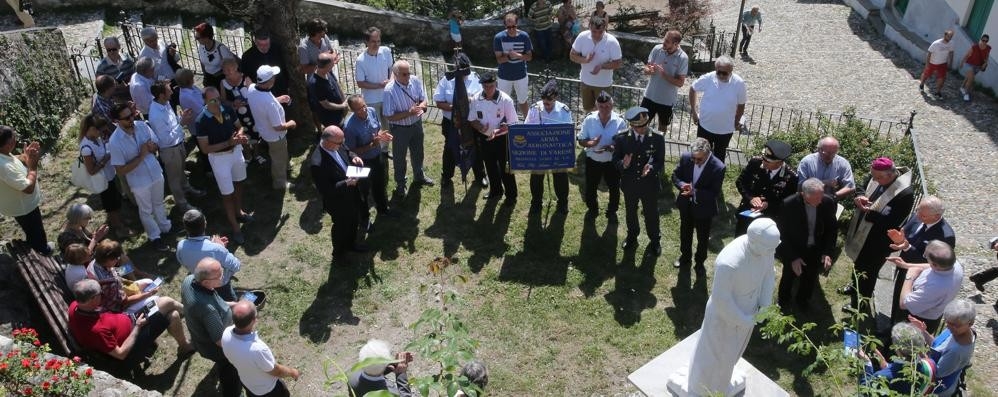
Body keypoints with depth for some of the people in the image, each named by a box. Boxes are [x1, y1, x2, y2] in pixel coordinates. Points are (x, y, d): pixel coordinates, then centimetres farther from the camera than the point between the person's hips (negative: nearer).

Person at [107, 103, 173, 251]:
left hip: (156, 173, 4)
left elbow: (156, 145, 3)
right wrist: (141, 156, -28)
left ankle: (165, 227, 52)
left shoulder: (142, 125, -14)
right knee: (146, 211, 19)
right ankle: (155, 237, 39)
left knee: (158, 203, 28)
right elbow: (120, 170, -23)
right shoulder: (115, 142, -27)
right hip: (139, 181, -4)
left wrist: (152, 147, -22)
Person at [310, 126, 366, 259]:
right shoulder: (318, 163, -37)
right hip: (338, 202, -7)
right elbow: (325, 190, -30)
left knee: (354, 222, 29)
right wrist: (346, 183, -34)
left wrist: (354, 157, -14)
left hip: (352, 194, 7)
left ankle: (351, 243, 58)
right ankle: (339, 253, 48)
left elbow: (348, 153, 7)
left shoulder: (337, 146, -16)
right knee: (341, 227, 19)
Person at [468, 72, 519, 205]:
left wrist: (497, 132, -28)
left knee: (505, 168, 7)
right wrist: (481, 128, -20)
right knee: (490, 167, 20)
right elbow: (472, 119, 1)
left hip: (502, 139, -4)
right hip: (485, 138, 4)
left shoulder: (505, 100, -19)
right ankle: (495, 190, 41)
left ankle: (511, 195, 23)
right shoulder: (476, 99, -8)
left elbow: (512, 123, -15)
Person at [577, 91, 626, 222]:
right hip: (592, 161, 1)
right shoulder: (589, 120, -14)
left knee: (614, 189, 19)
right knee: (590, 188, 19)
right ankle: (592, 209, 47)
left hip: (612, 162, -1)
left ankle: (612, 211, 45)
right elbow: (581, 140, -6)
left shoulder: (620, 122, -18)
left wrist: (611, 148, -32)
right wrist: (591, 143, -28)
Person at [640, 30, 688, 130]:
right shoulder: (657, 49, -10)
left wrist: (663, 74, -29)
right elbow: (646, 69, -2)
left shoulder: (682, 58, -18)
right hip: (650, 95, 2)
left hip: (667, 100, -2)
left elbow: (680, 82, -17)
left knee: (663, 126, 18)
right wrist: (649, 70, -27)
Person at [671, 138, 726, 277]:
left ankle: (699, 262, 42)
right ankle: (685, 257, 50)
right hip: (686, 205, 3)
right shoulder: (685, 158, -18)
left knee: (703, 238, 19)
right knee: (685, 233, 25)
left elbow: (714, 193, -25)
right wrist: (682, 185, -27)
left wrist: (694, 192, -37)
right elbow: (675, 175, -5)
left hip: (704, 208, -3)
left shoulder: (718, 168, -28)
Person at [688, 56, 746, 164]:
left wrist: (737, 122, 5)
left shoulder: (739, 83, -20)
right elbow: (693, 89, -1)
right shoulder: (708, 78, -19)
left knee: (720, 155, 21)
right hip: (705, 125, 0)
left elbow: (741, 104, -4)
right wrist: (693, 111, 0)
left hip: (725, 129, 0)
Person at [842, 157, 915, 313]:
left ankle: (860, 303, 36)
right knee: (858, 262, 30)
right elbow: (862, 189, 6)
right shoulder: (876, 178, -12)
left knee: (868, 271, 14)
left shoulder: (905, 194, -31)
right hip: (861, 231, 7)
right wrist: (861, 196, -17)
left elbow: (892, 222, -28)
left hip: (878, 241, -7)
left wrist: (870, 212, -35)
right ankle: (855, 286, 57)